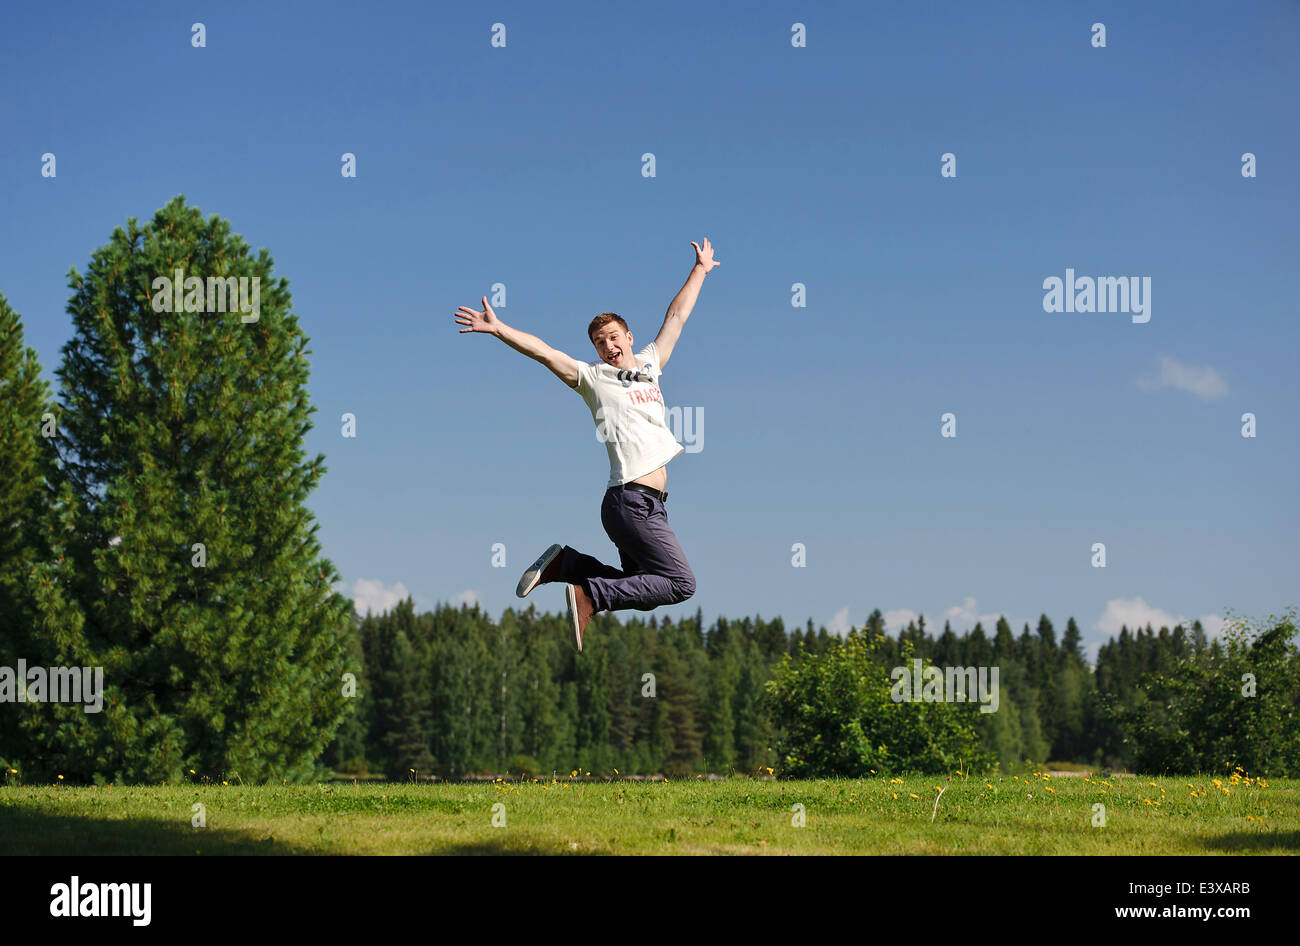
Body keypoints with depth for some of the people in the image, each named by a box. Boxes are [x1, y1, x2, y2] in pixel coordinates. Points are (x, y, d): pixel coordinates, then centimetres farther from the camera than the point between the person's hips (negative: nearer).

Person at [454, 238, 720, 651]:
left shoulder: (649, 364, 19)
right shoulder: (593, 377, 2)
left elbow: (676, 317, 29)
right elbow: (544, 352, -9)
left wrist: (700, 271, 37)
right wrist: (497, 329, -21)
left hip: (650, 504, 8)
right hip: (631, 501, -8)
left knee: (645, 590, 9)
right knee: (680, 583, -15)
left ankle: (564, 563, 12)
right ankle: (588, 595, -14)